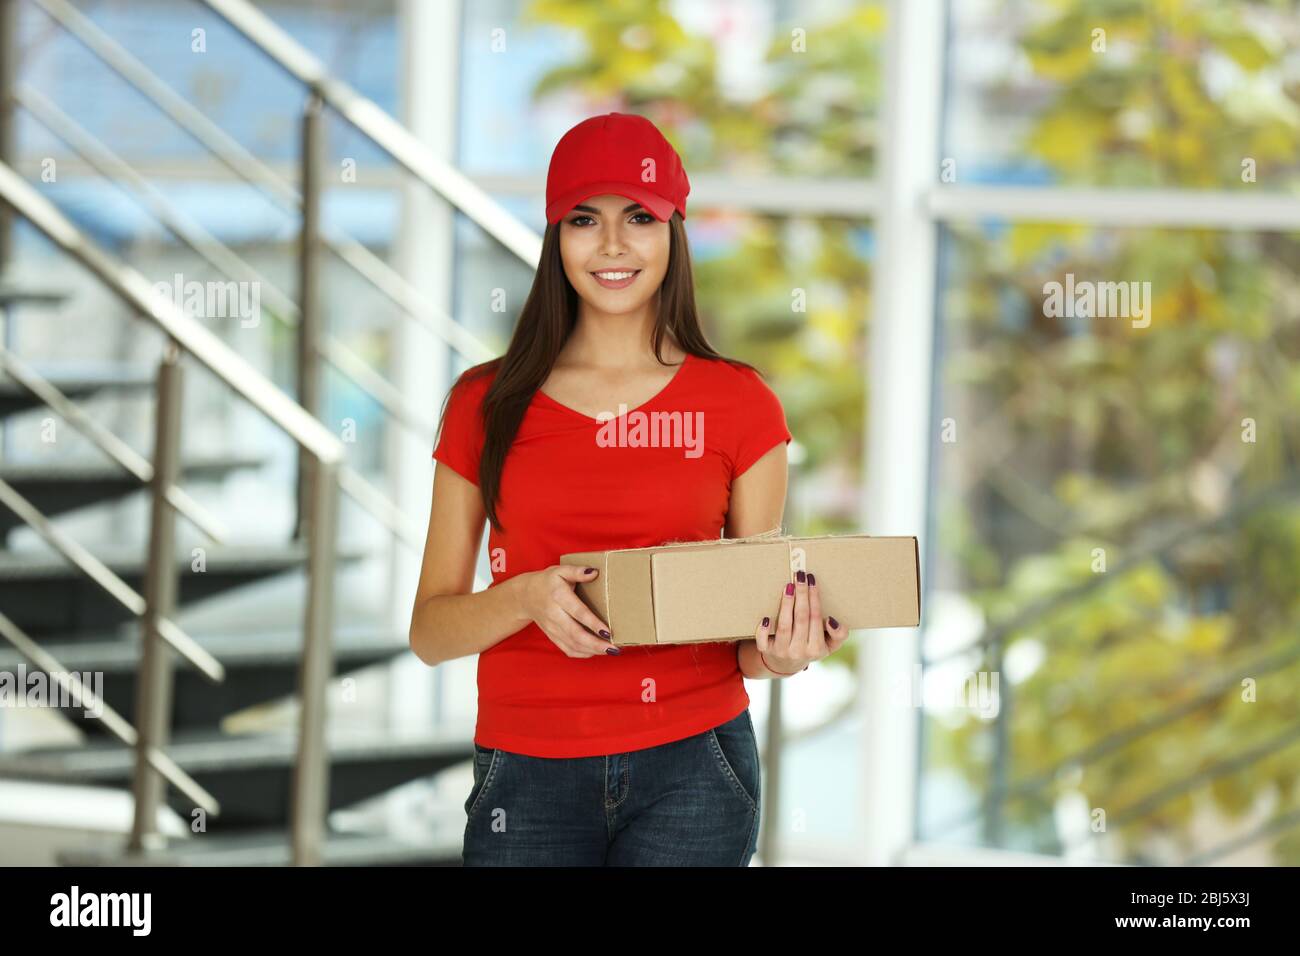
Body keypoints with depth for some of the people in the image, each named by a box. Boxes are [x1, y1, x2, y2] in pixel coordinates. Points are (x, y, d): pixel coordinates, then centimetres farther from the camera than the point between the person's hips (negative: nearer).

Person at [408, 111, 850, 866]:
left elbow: (753, 628, 7)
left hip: (691, 768, -1)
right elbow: (430, 630, 4)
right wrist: (528, 596, -16)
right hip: (529, 770, 1)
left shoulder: (740, 405, 5)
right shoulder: (487, 406, 6)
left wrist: (779, 653, -16)